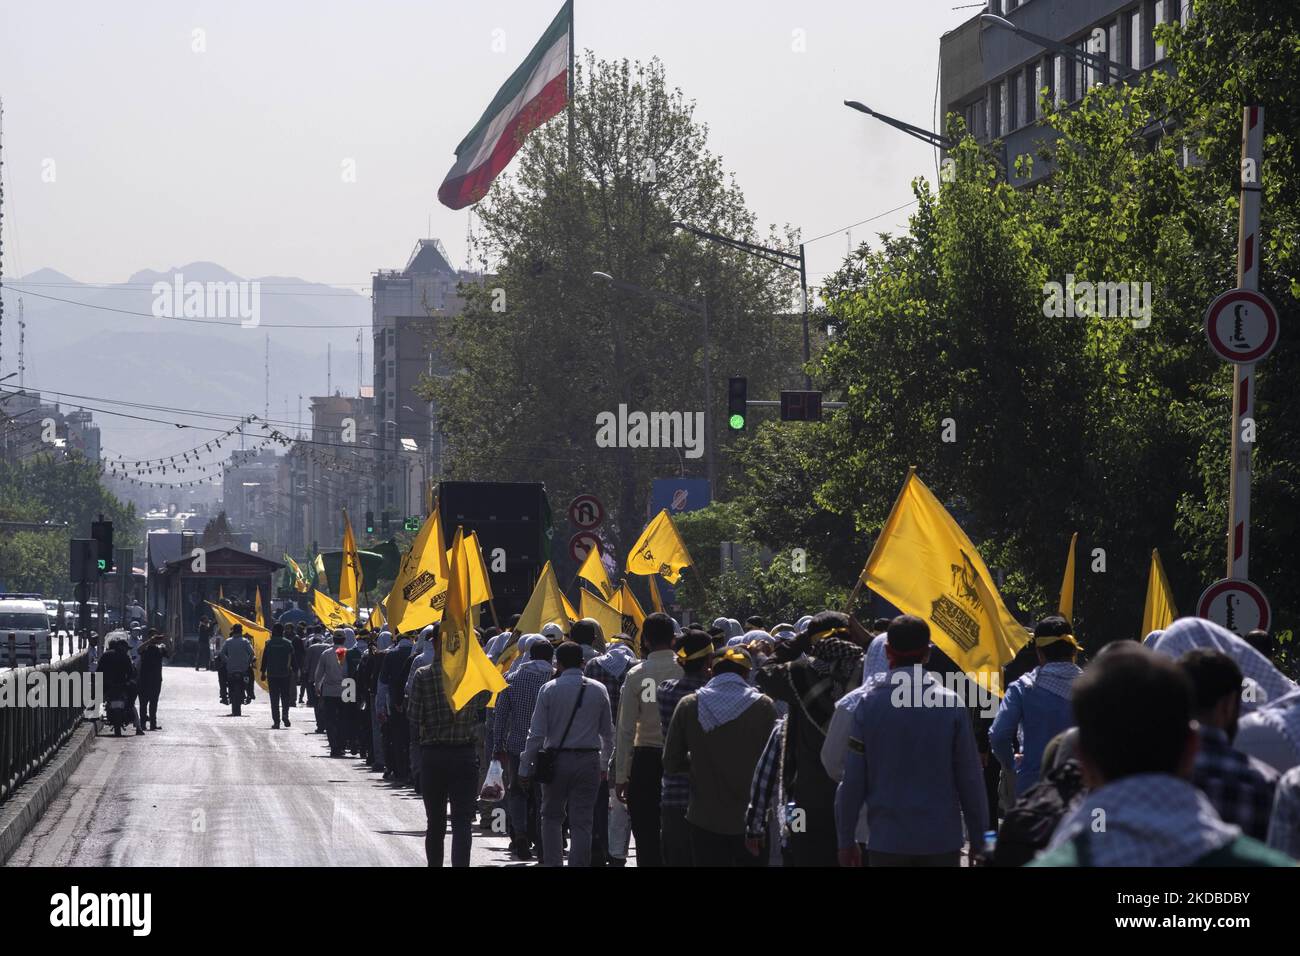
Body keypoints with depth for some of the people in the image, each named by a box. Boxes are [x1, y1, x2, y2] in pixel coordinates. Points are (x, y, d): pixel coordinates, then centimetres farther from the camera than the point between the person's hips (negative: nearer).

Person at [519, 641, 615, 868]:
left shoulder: (549, 689, -5)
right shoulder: (598, 690, 2)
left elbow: (537, 733, -7)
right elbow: (608, 732, 9)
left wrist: (526, 768, -1)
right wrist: (605, 764, 22)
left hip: (557, 759, -1)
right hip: (589, 760, 1)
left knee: (551, 817, 14)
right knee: (582, 822, 3)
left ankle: (551, 863, 7)